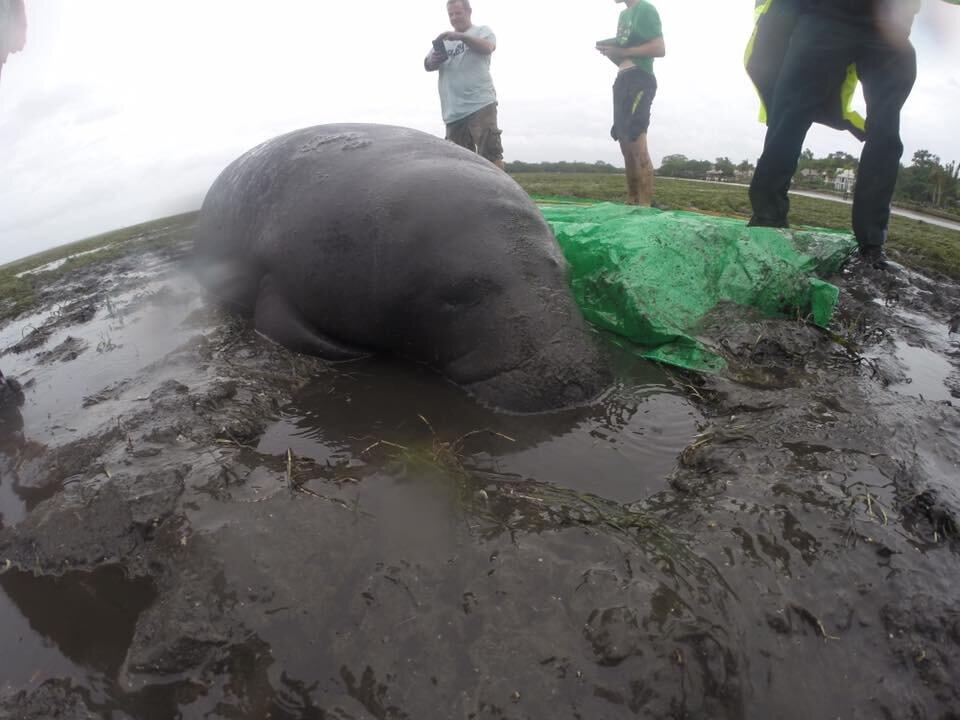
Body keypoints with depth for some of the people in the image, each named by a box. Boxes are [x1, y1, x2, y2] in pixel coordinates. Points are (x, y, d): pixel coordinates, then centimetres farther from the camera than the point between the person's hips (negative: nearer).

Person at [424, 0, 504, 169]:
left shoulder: (482, 30, 14)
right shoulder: (444, 39, 25)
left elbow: (488, 47, -8)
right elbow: (427, 66, 17)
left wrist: (461, 36, -20)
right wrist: (432, 60, -7)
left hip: (481, 104, -5)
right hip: (453, 110, 5)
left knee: (490, 153, -14)